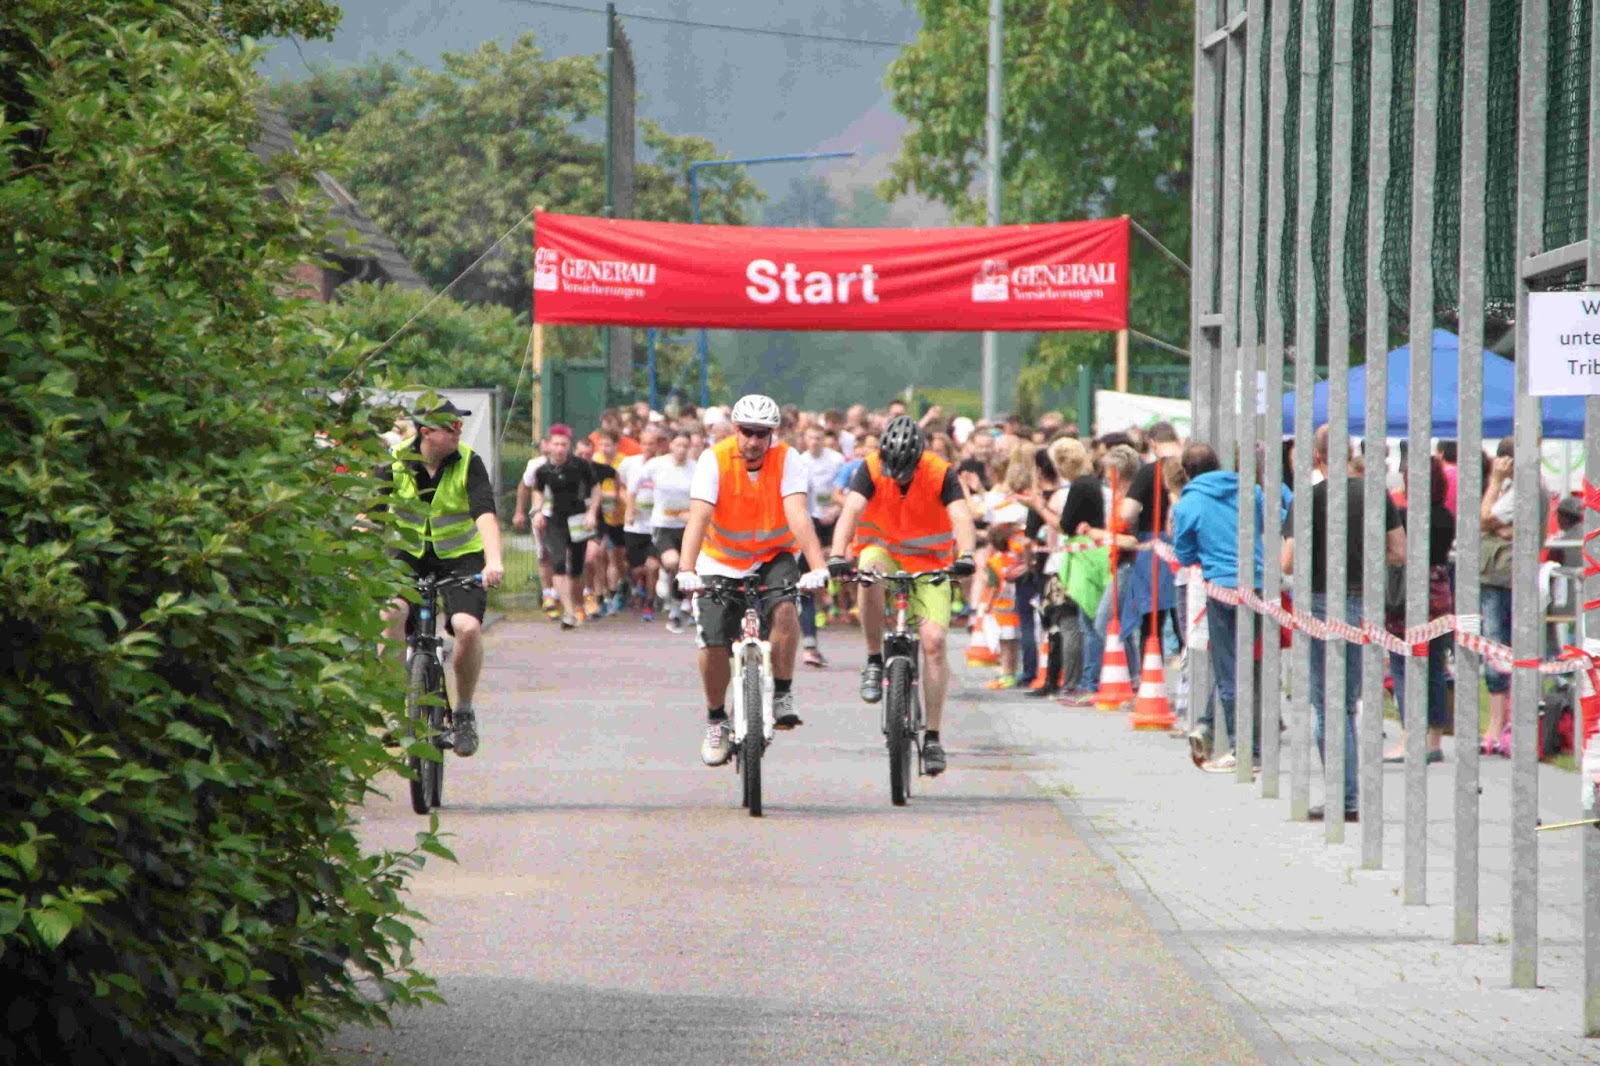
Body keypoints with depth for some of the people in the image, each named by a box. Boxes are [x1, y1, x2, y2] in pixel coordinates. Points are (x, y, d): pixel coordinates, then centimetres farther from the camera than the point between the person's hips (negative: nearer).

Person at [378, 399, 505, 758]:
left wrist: (494, 561, -43)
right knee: (391, 615, -28)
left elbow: (485, 514, -27)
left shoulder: (469, 464, -14)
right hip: (409, 554, 1)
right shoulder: (396, 464, -11)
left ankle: (463, 712, -1)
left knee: (468, 628, -25)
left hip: (461, 556, -1)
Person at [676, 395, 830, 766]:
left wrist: (818, 567, -42)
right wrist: (686, 570, -44)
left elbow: (798, 516, -28)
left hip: (772, 557, 0)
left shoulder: (785, 460, -17)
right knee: (714, 643, -10)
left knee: (783, 609, -30)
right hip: (722, 560, 0)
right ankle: (716, 722, 14)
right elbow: (698, 517, -29)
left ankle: (782, 695, -13)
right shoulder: (715, 460, -19)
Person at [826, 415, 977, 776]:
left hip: (929, 564, 0)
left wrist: (965, 555, -48)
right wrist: (837, 556, -46)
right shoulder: (871, 470, -16)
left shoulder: (941, 474, -16)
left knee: (934, 640, -16)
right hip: (883, 550, 0)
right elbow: (851, 510, -29)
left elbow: (961, 517, -28)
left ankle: (933, 737, -9)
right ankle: (874, 663, -19)